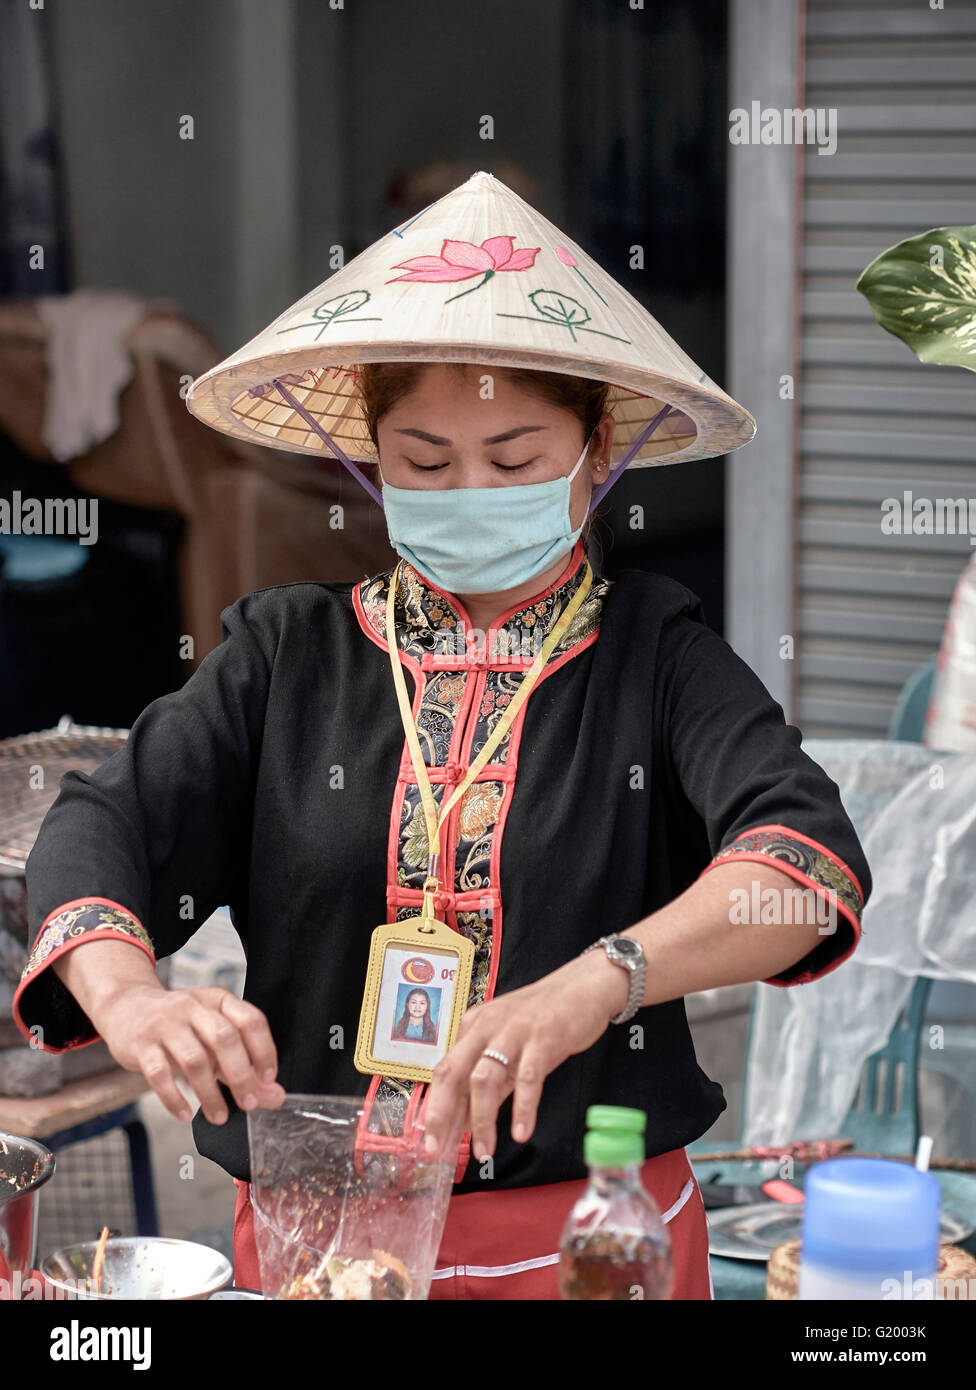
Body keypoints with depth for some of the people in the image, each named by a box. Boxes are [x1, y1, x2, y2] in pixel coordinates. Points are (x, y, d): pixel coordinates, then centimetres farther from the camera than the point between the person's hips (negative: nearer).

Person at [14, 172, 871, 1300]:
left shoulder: (652, 652, -2)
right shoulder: (289, 650, 4)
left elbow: (811, 852, -18)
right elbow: (103, 826, -6)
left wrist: (597, 982, -36)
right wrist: (126, 992, -29)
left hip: (595, 1229, -1)